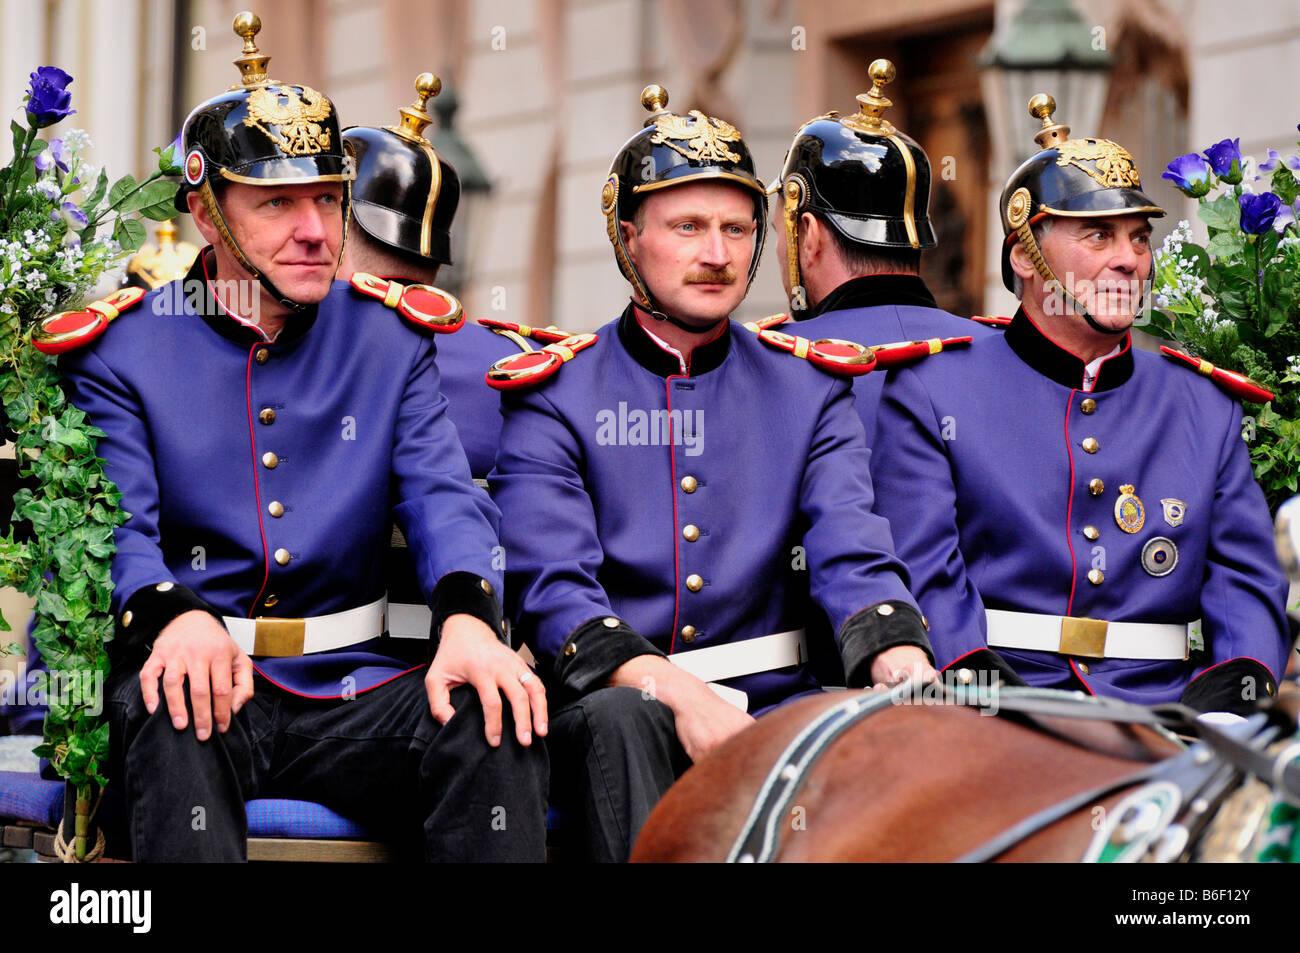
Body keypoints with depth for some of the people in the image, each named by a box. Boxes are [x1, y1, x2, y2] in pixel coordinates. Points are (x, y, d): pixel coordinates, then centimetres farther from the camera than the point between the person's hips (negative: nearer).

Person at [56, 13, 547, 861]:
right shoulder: (122, 353, 5)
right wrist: (172, 615, -33)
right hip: (202, 675, -2)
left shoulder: (392, 344, 13)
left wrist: (467, 617, -25)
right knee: (167, 709, -38)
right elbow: (115, 530, -7)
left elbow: (445, 498, -1)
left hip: (352, 688, 3)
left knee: (498, 721, -27)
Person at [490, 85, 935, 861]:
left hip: (771, 707, 2)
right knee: (620, 719, -36)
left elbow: (853, 556, -2)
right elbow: (551, 590, -9)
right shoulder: (555, 397, 5)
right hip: (620, 705, -2)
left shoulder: (809, 391, 13)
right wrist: (674, 694, -27)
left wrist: (904, 665, -26)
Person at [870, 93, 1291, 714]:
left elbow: (1247, 582, 11)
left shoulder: (1207, 409, 17)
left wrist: (1238, 680, -10)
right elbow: (921, 576, -2)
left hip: (1166, 715, 3)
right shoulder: (929, 394, 6)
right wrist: (981, 677, -21)